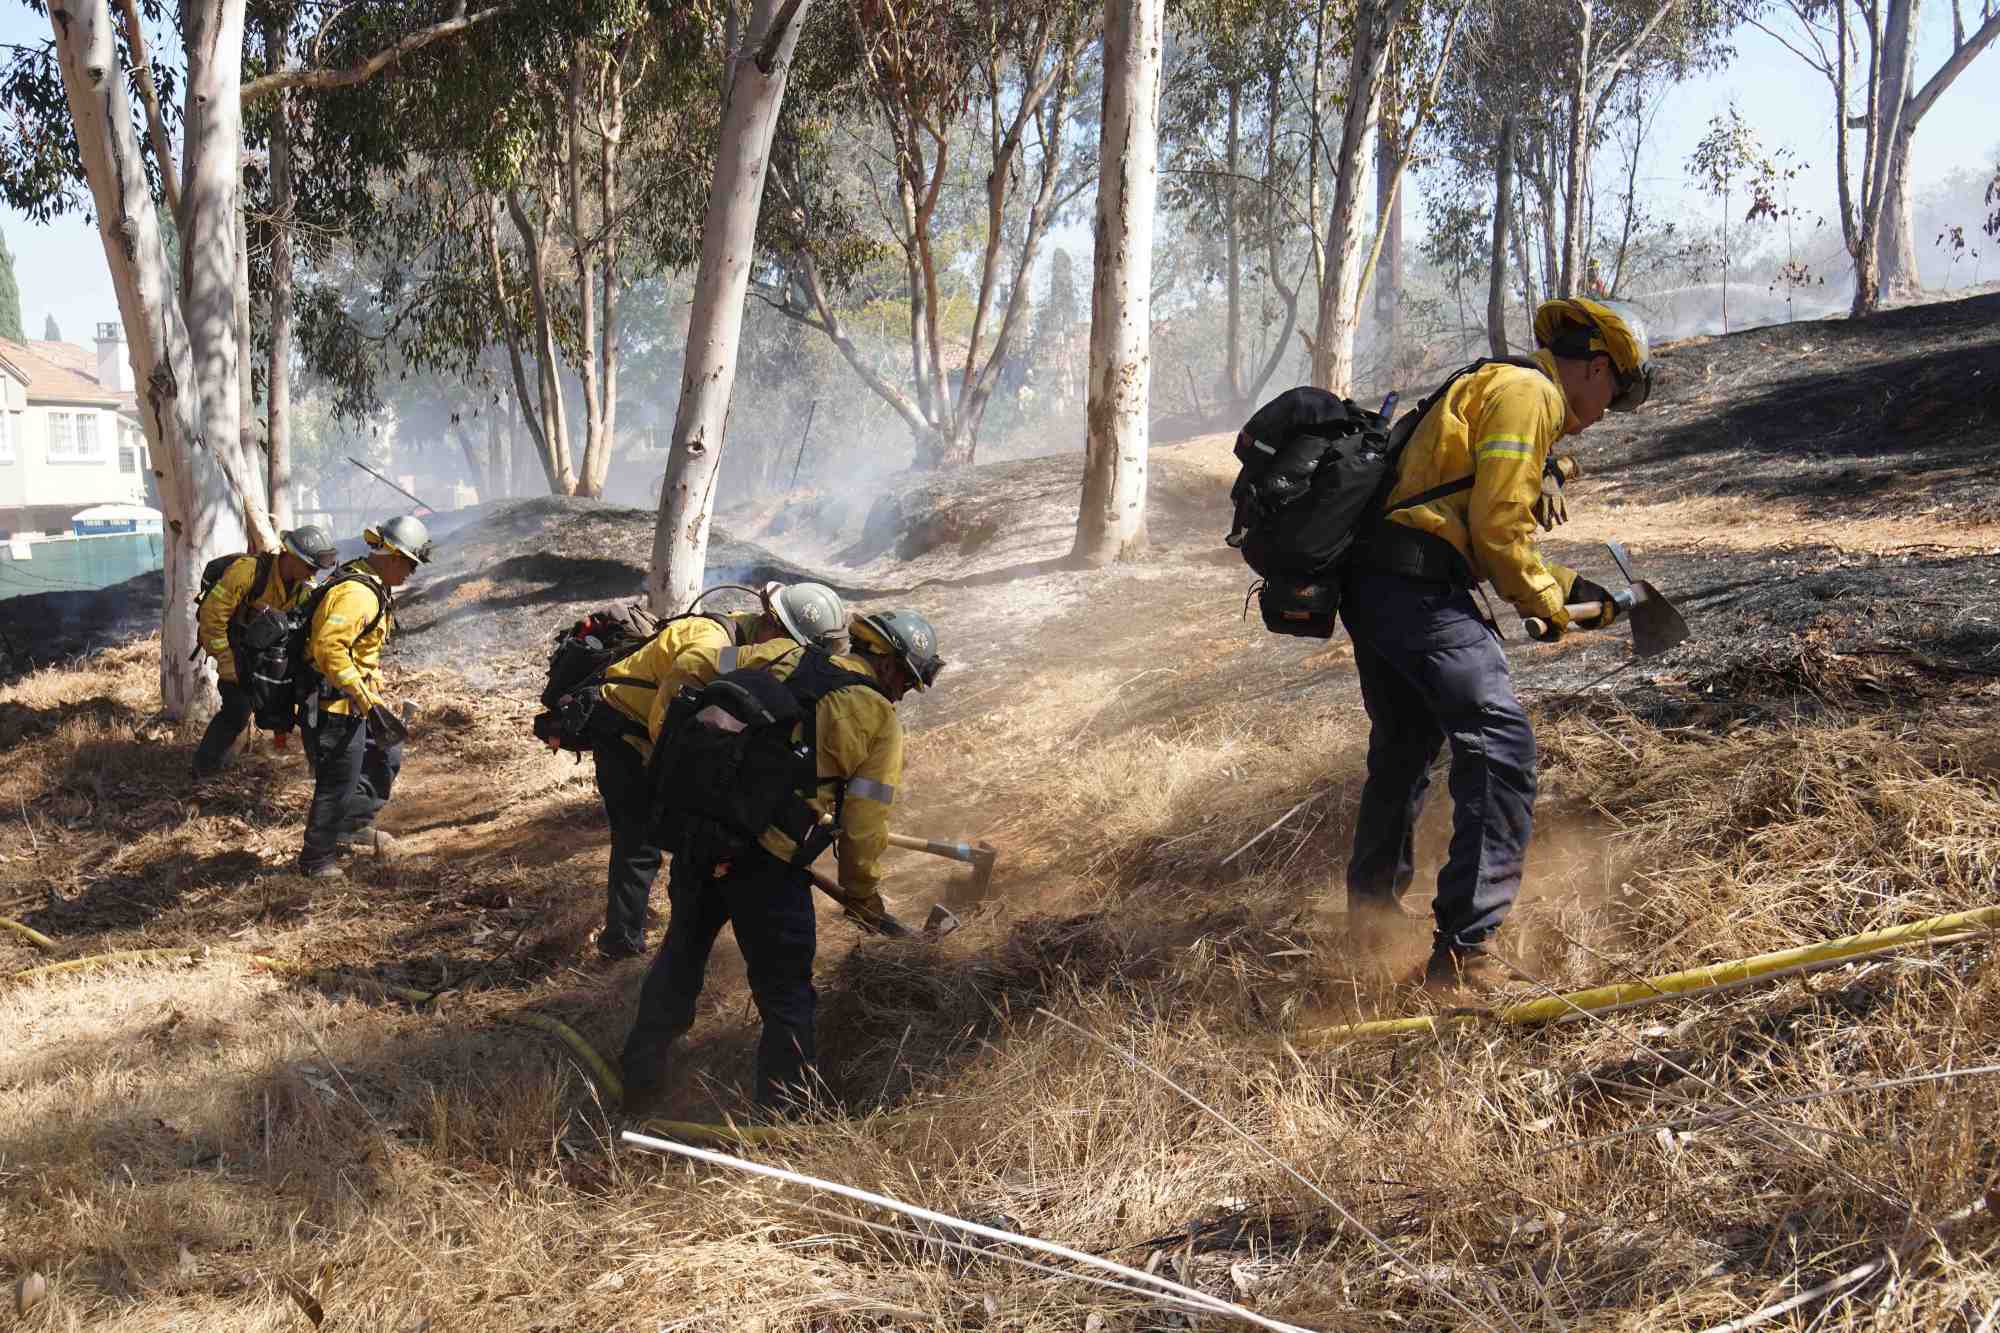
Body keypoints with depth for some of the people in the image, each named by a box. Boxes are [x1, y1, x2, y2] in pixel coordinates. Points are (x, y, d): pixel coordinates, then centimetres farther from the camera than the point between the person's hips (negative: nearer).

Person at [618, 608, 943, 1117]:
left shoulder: (782, 656, 12)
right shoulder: (882, 723, 1)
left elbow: (689, 666, 10)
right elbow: (864, 824, 0)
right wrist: (864, 894, 15)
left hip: (697, 830, 5)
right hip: (767, 862, -5)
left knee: (679, 959, 25)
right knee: (786, 994, 12)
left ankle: (640, 1083, 37)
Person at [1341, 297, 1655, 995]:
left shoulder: (1487, 386, 28)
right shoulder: (1528, 392, -4)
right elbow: (1499, 527, -11)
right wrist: (1554, 602, 1)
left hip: (1371, 584, 11)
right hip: (1422, 587, -11)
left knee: (1403, 748, 25)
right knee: (1500, 748, -14)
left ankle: (1371, 916, 41)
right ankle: (1464, 951, -18)